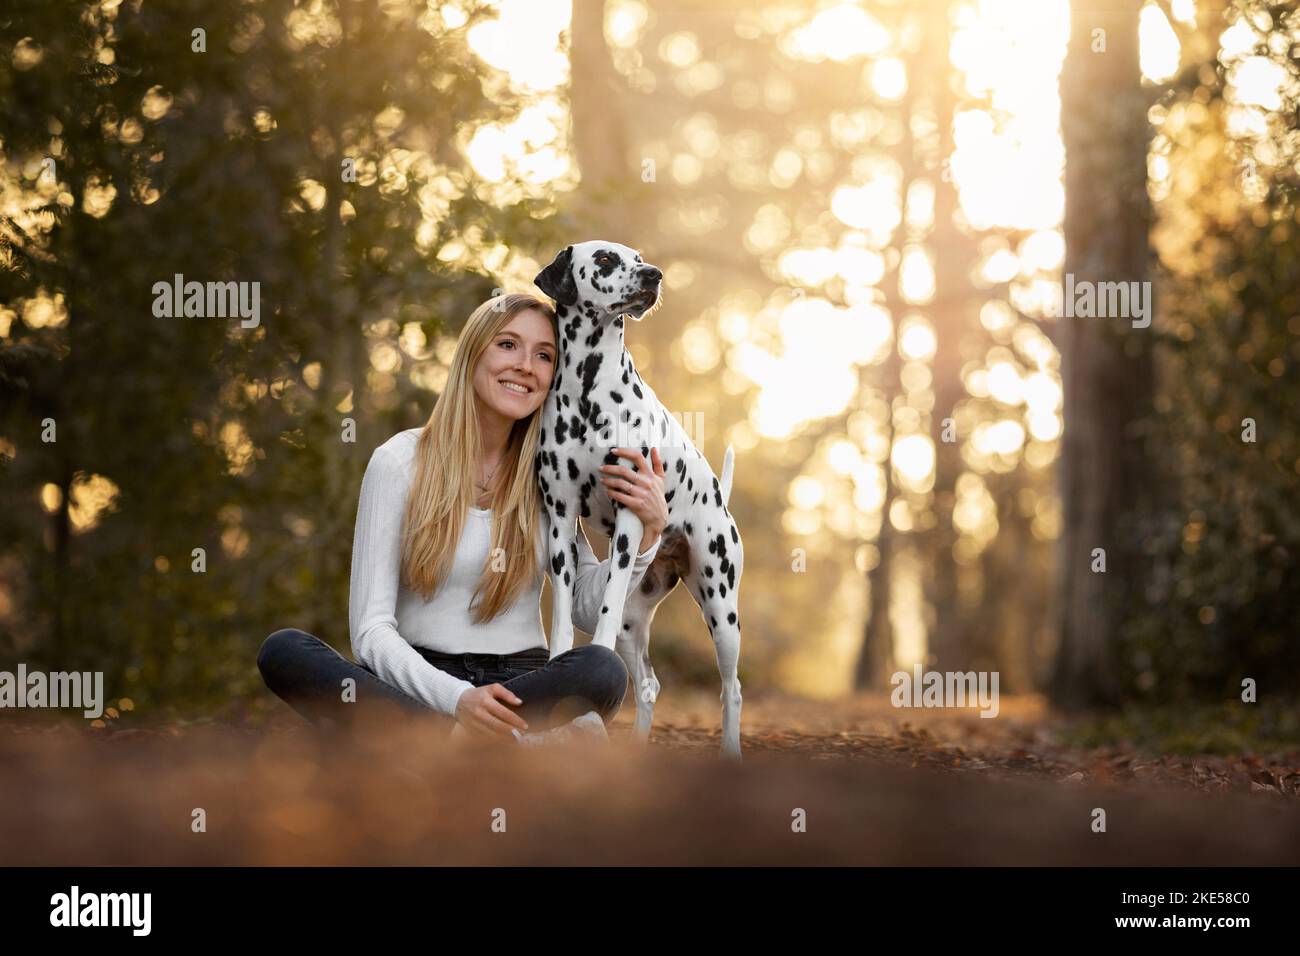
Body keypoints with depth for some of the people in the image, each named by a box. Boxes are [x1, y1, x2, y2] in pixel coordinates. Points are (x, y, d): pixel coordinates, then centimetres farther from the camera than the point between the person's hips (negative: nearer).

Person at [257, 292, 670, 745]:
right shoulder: (401, 461, -3)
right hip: (422, 684, -1)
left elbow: (587, 609, 7)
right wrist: (455, 698, -26)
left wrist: (647, 530, -10)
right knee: (281, 650, -30)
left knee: (602, 668, -31)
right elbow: (371, 630, -9)